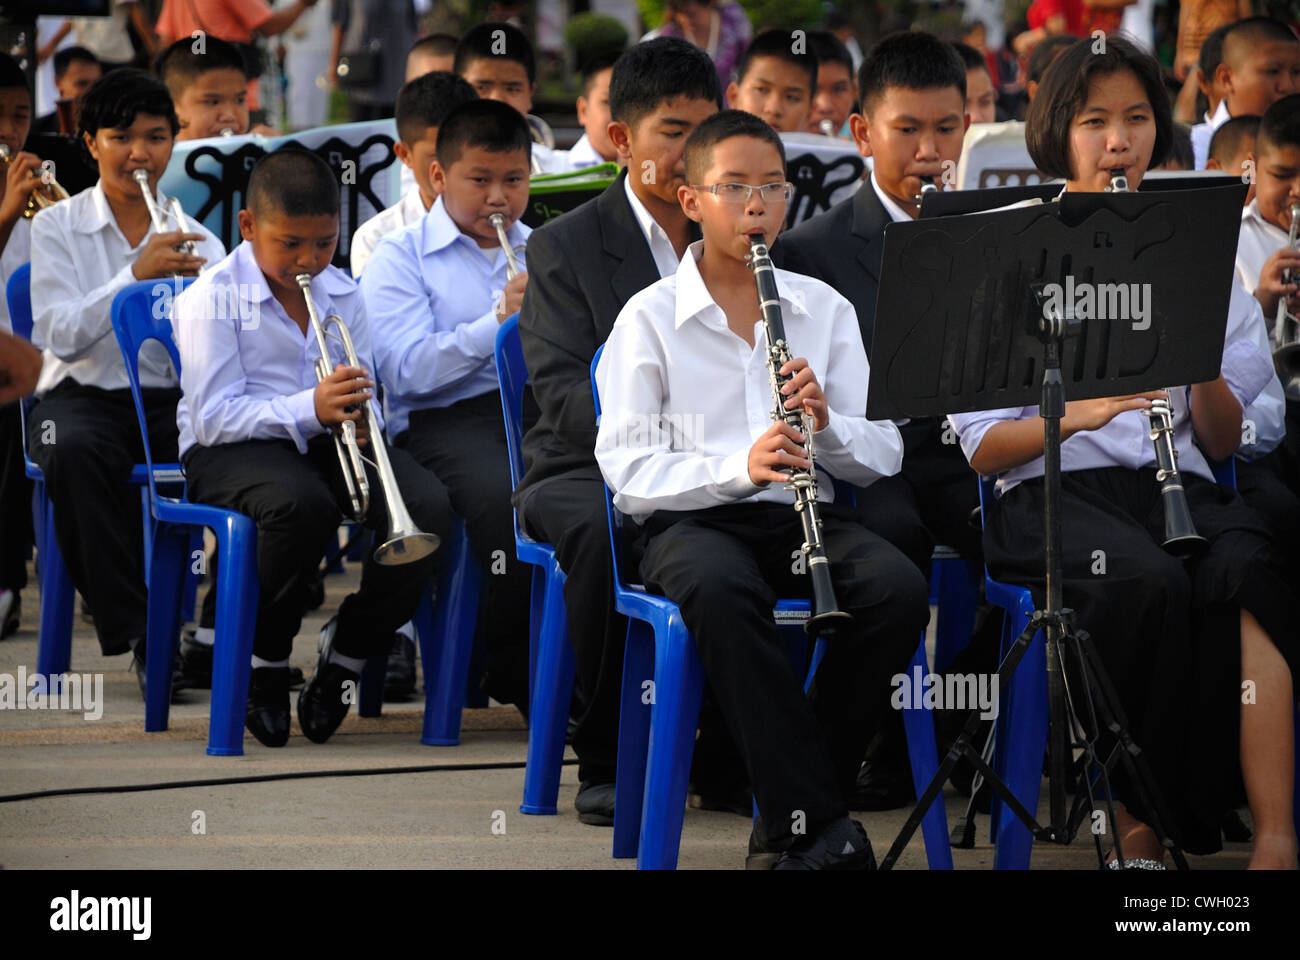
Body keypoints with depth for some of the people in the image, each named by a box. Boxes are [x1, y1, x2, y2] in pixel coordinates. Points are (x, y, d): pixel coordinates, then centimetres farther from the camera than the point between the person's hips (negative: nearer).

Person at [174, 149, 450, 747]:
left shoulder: (342, 295, 11)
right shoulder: (210, 300, -8)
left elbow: (358, 400, 13)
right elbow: (215, 417, -16)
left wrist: (359, 420, -13)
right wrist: (310, 409, -29)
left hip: (322, 441, 5)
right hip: (229, 450, -5)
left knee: (429, 508, -23)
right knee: (303, 504, -41)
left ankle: (349, 649, 0)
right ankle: (265, 663, -15)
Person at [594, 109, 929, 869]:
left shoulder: (825, 310, 13)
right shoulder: (651, 317, 3)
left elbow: (882, 457, 8)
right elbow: (628, 471, -7)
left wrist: (827, 425, -15)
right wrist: (737, 468, -23)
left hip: (805, 514, 3)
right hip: (692, 520, -3)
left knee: (900, 588, -28)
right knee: (721, 592, -39)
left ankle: (791, 817, -17)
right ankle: (820, 827, -37)